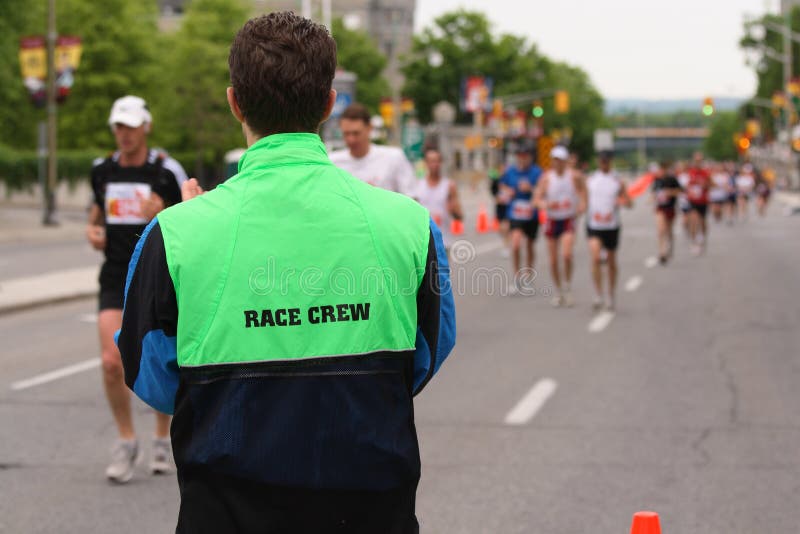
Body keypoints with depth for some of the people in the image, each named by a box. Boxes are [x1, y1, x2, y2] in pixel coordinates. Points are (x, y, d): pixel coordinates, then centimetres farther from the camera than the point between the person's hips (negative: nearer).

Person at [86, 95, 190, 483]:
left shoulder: (166, 171, -7)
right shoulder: (102, 170, 6)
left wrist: (161, 216, -24)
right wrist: (93, 229, 3)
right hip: (115, 278, 3)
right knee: (111, 362, -11)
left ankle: (162, 438, 29)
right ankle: (126, 441, 6)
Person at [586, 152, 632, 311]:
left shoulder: (618, 181, 3)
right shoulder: (590, 180, 6)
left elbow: (629, 203, 1)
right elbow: (584, 201, 13)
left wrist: (622, 201, -20)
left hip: (612, 226, 0)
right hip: (593, 225, 0)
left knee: (611, 262, 10)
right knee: (595, 258, -19)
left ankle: (611, 297, 23)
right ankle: (598, 296, -16)